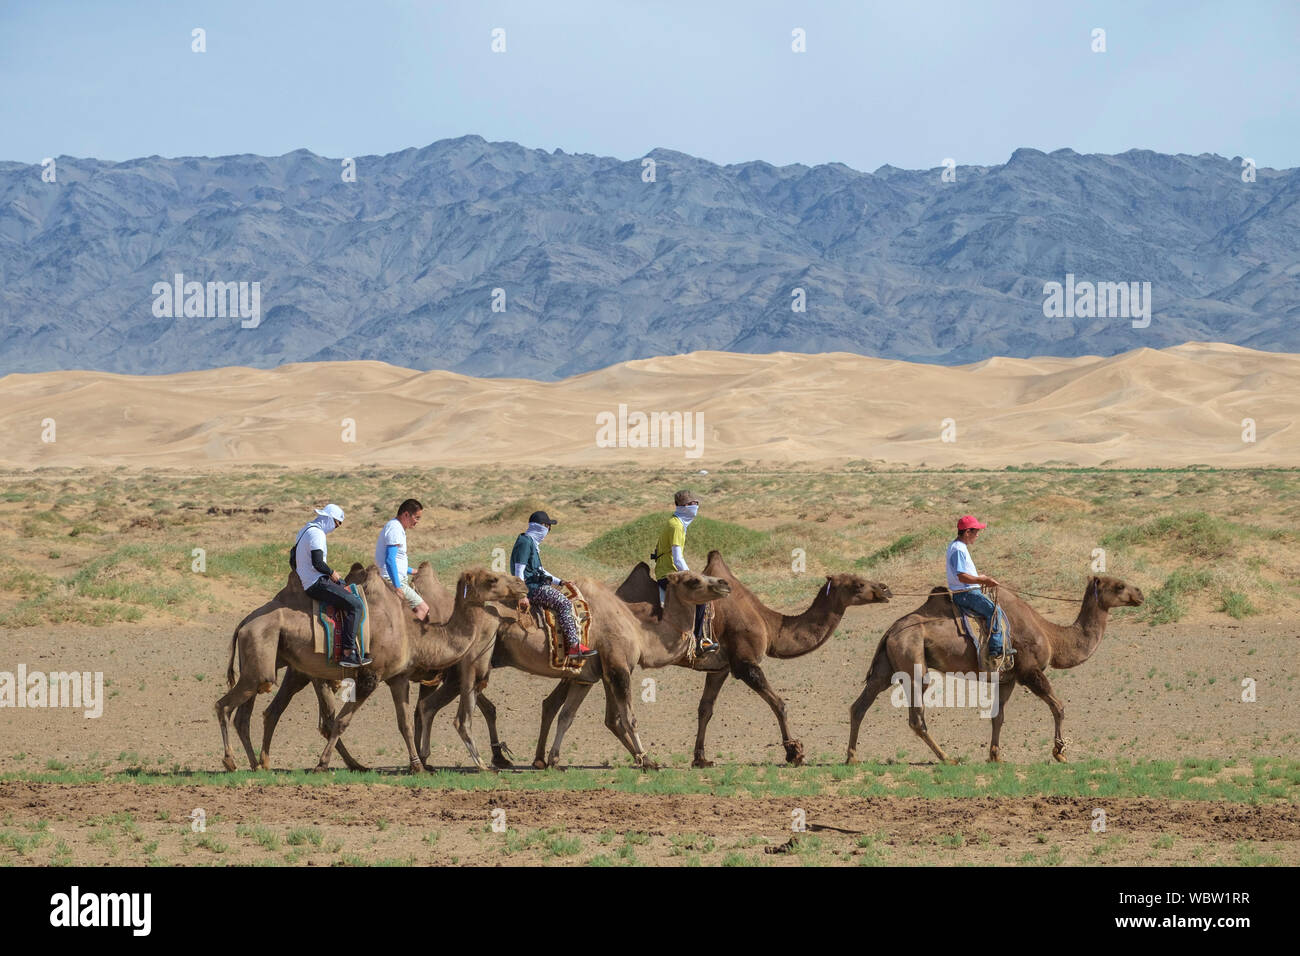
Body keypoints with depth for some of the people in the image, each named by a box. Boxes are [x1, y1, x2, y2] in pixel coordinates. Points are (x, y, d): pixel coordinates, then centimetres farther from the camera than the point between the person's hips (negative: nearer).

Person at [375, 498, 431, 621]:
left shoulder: (394, 526, 17)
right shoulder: (395, 529, -16)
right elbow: (389, 560, -24)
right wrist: (397, 588, -24)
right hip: (392, 580, -11)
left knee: (423, 605, 11)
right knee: (422, 609, -12)